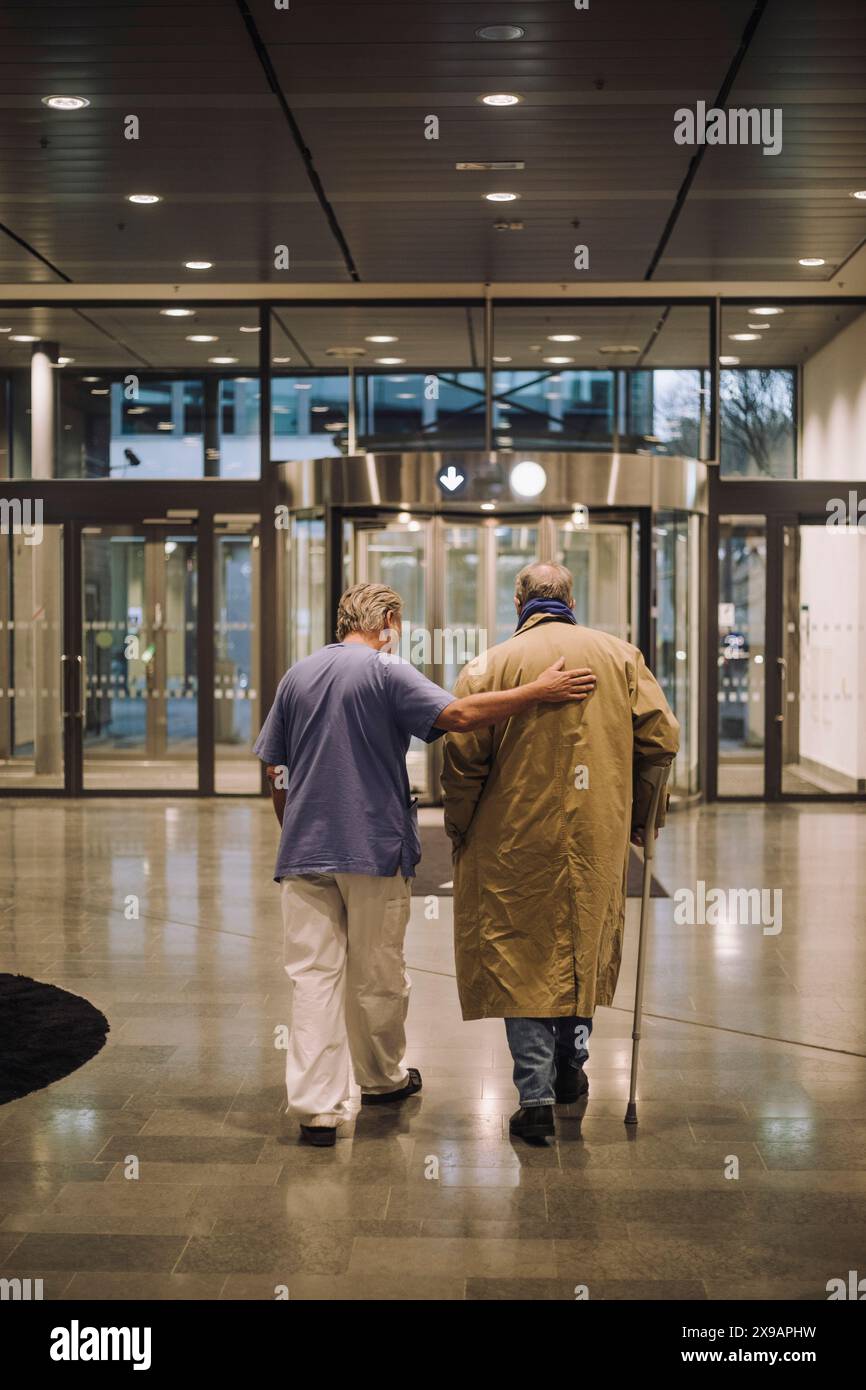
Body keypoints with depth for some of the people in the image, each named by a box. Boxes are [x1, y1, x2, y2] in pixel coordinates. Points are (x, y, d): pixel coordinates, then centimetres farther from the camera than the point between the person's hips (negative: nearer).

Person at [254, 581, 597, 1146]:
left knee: (313, 975, 2)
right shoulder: (387, 671, -7)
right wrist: (538, 692, -18)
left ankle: (316, 1107, -4)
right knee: (378, 974, 12)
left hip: (304, 851, 4)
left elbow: (275, 771, 14)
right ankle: (381, 1079, 30)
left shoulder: (297, 676, 11)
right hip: (375, 847, -4)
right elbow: (456, 714, -22)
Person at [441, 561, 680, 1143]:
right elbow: (661, 739, 1)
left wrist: (460, 831, 3)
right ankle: (571, 1066, 35)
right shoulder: (620, 655, 3)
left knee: (522, 961, 5)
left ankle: (536, 1096, 3)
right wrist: (639, 815, 13)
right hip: (599, 838, 3)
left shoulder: (492, 664, -7)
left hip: (518, 840, -3)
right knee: (586, 948, 21)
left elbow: (463, 757, -11)